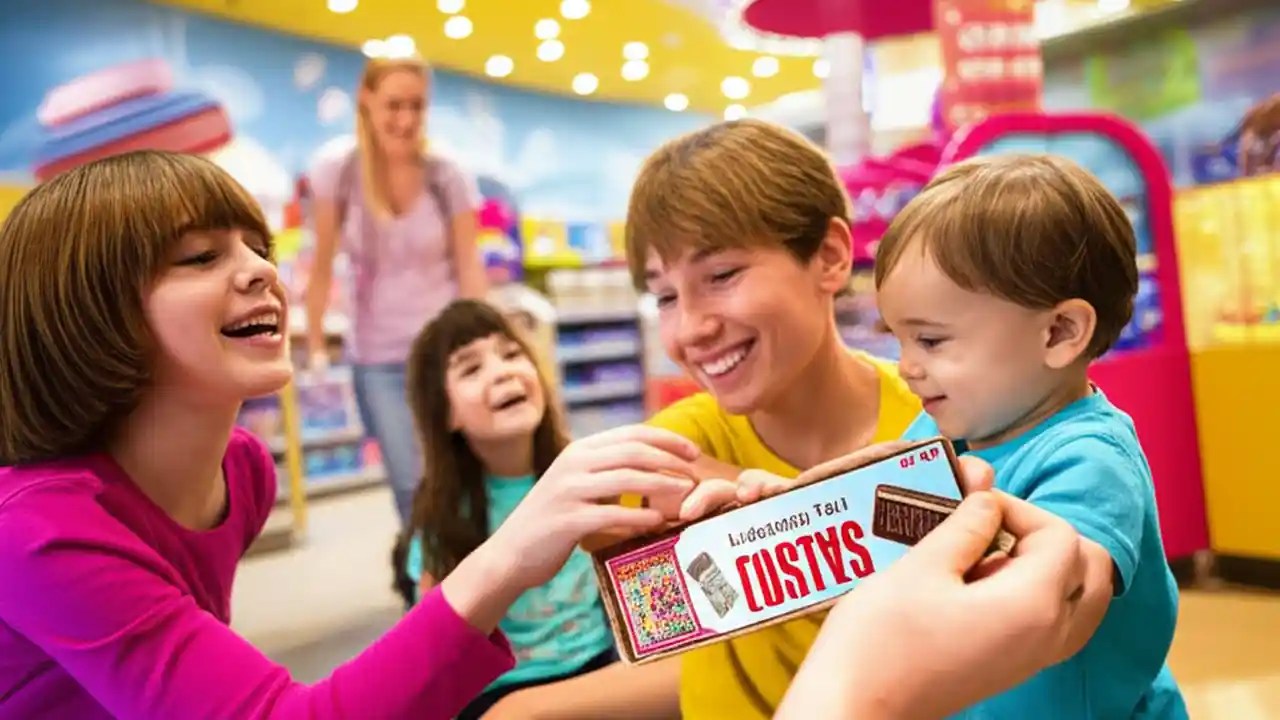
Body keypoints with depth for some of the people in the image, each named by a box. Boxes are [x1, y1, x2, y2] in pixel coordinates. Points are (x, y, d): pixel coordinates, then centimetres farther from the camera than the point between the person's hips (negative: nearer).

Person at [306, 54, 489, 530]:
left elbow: (470, 267, -4)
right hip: (378, 361, 0)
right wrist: (316, 346, 0)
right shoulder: (336, 176, -5)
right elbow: (323, 269, 0)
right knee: (412, 487, -3)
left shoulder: (449, 179, -4)